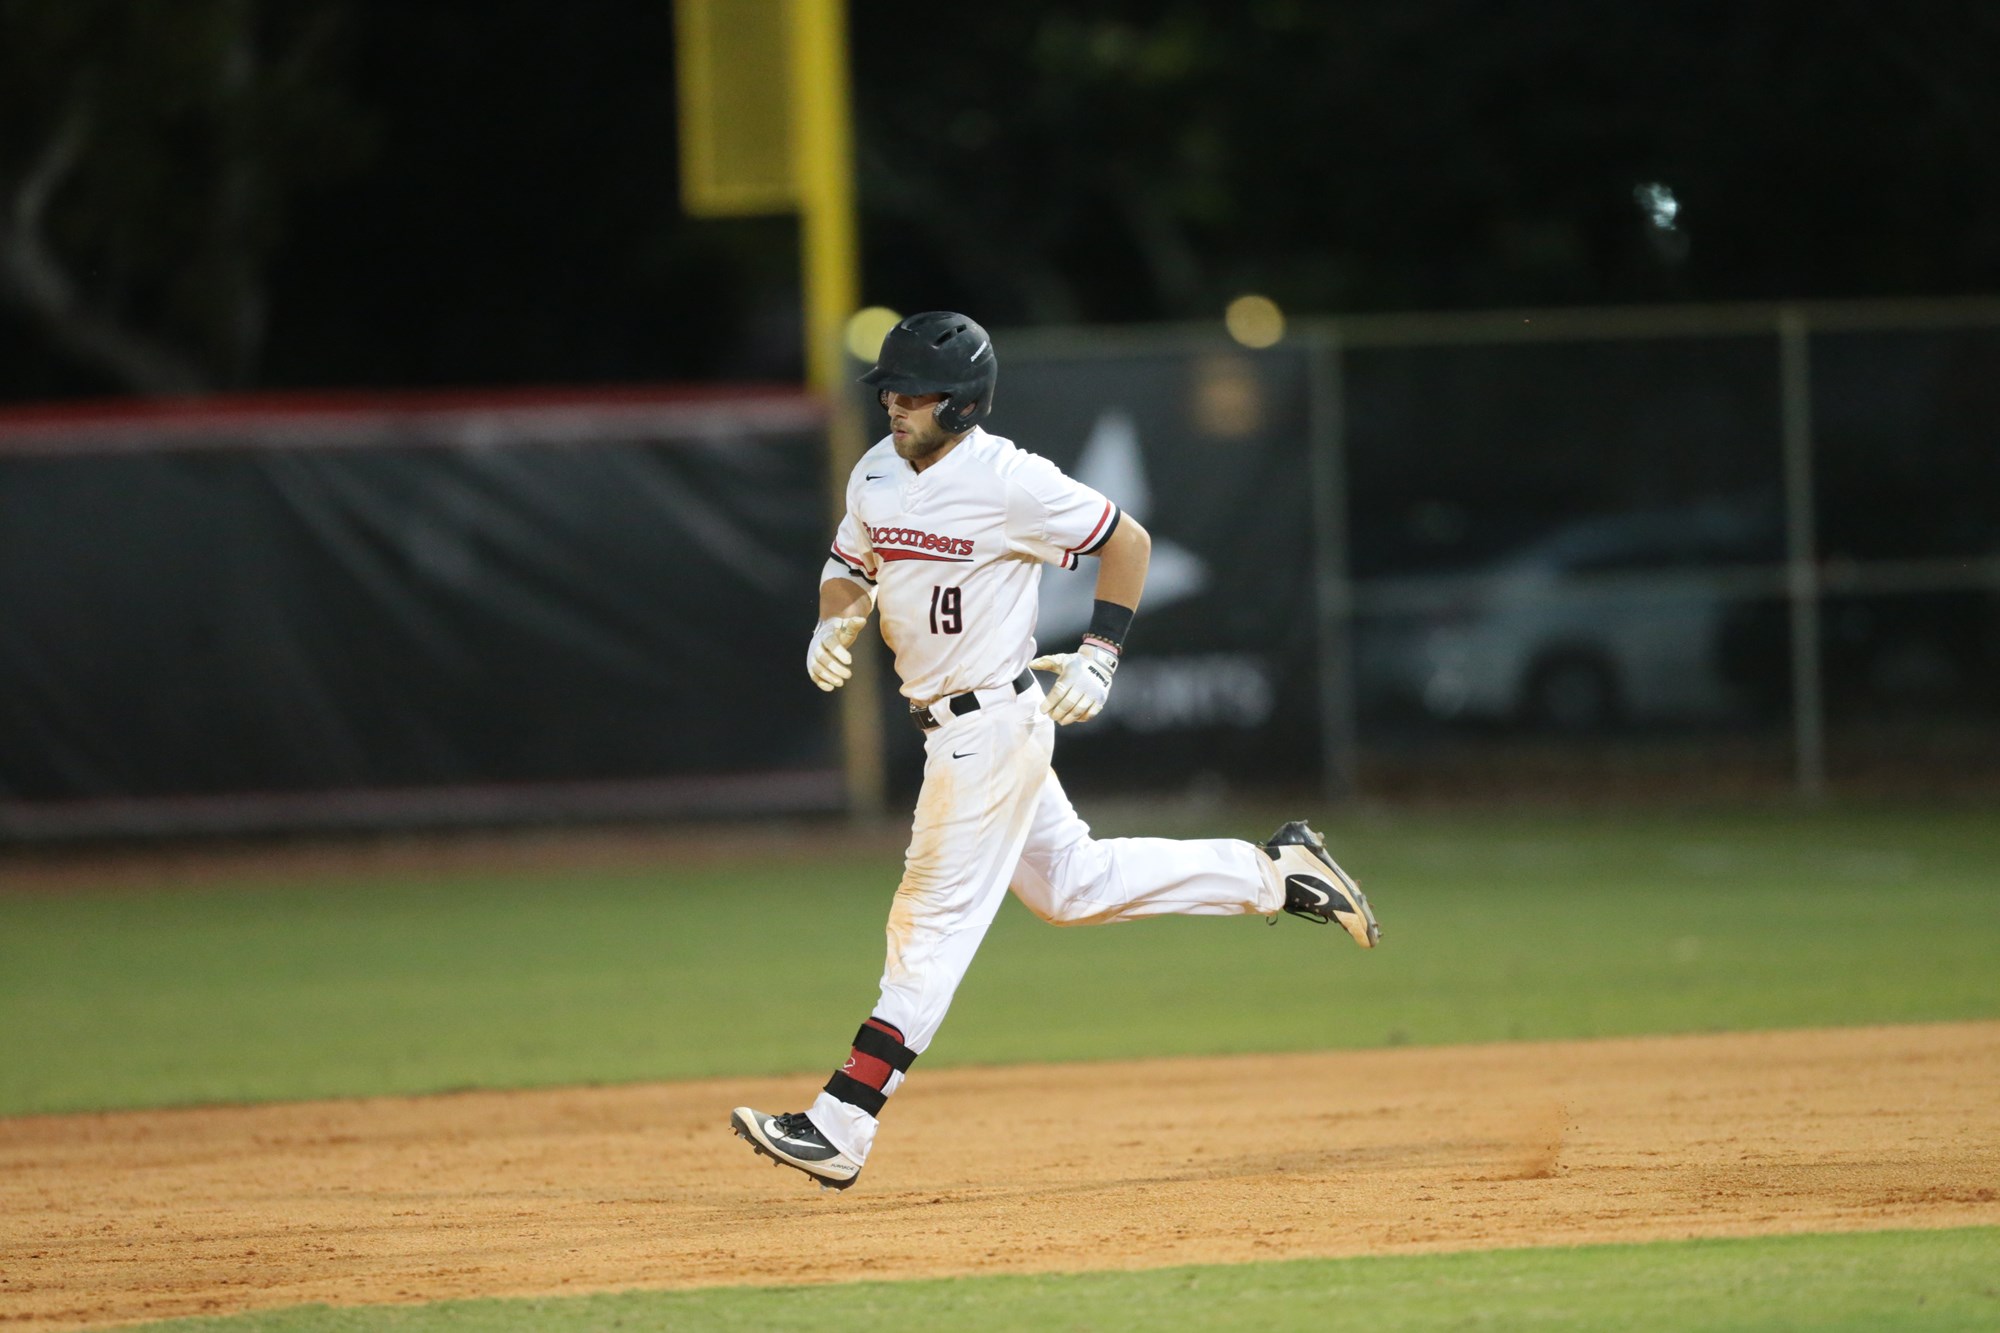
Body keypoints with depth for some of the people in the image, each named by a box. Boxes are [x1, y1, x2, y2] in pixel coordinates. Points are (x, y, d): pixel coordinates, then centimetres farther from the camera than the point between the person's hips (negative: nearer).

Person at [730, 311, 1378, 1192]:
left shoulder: (1009, 481, -18)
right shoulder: (875, 475, 3)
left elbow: (1126, 540, -8)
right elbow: (850, 566, 18)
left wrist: (1100, 656, -12)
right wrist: (832, 625, -4)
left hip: (993, 719, -9)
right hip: (949, 723, 9)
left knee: (934, 920, -6)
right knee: (1071, 885, 18)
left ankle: (839, 1129, -6)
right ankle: (1273, 872, 29)